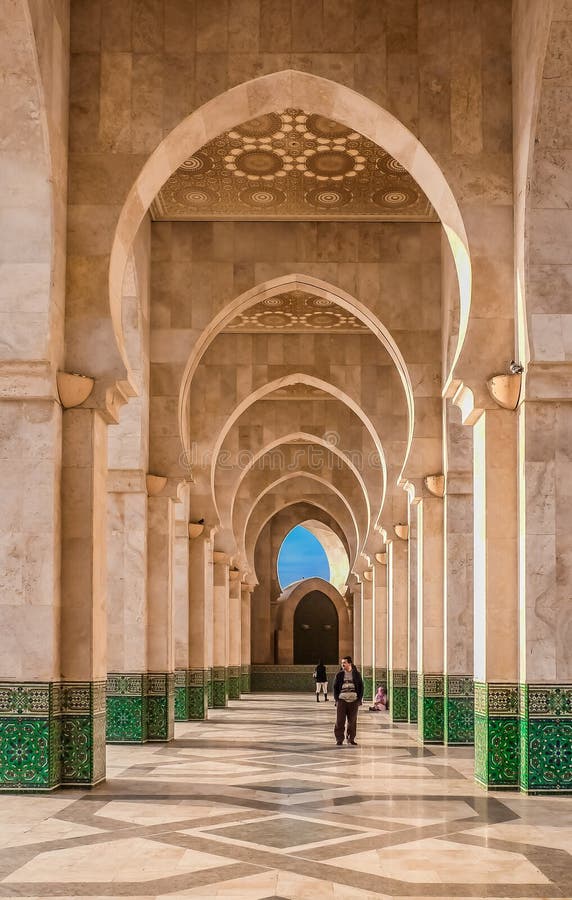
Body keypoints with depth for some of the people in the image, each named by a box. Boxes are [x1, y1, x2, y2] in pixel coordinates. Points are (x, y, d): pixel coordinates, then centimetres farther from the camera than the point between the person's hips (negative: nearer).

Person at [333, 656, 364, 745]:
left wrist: (359, 699, -1)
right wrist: (336, 699, -3)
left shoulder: (356, 674, 5)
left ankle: (351, 739, 18)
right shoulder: (339, 674, 5)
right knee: (340, 721, -4)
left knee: (352, 721, 5)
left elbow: (361, 687, 8)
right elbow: (335, 687, 8)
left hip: (353, 701, 0)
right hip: (342, 700, 0)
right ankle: (339, 739, 3)